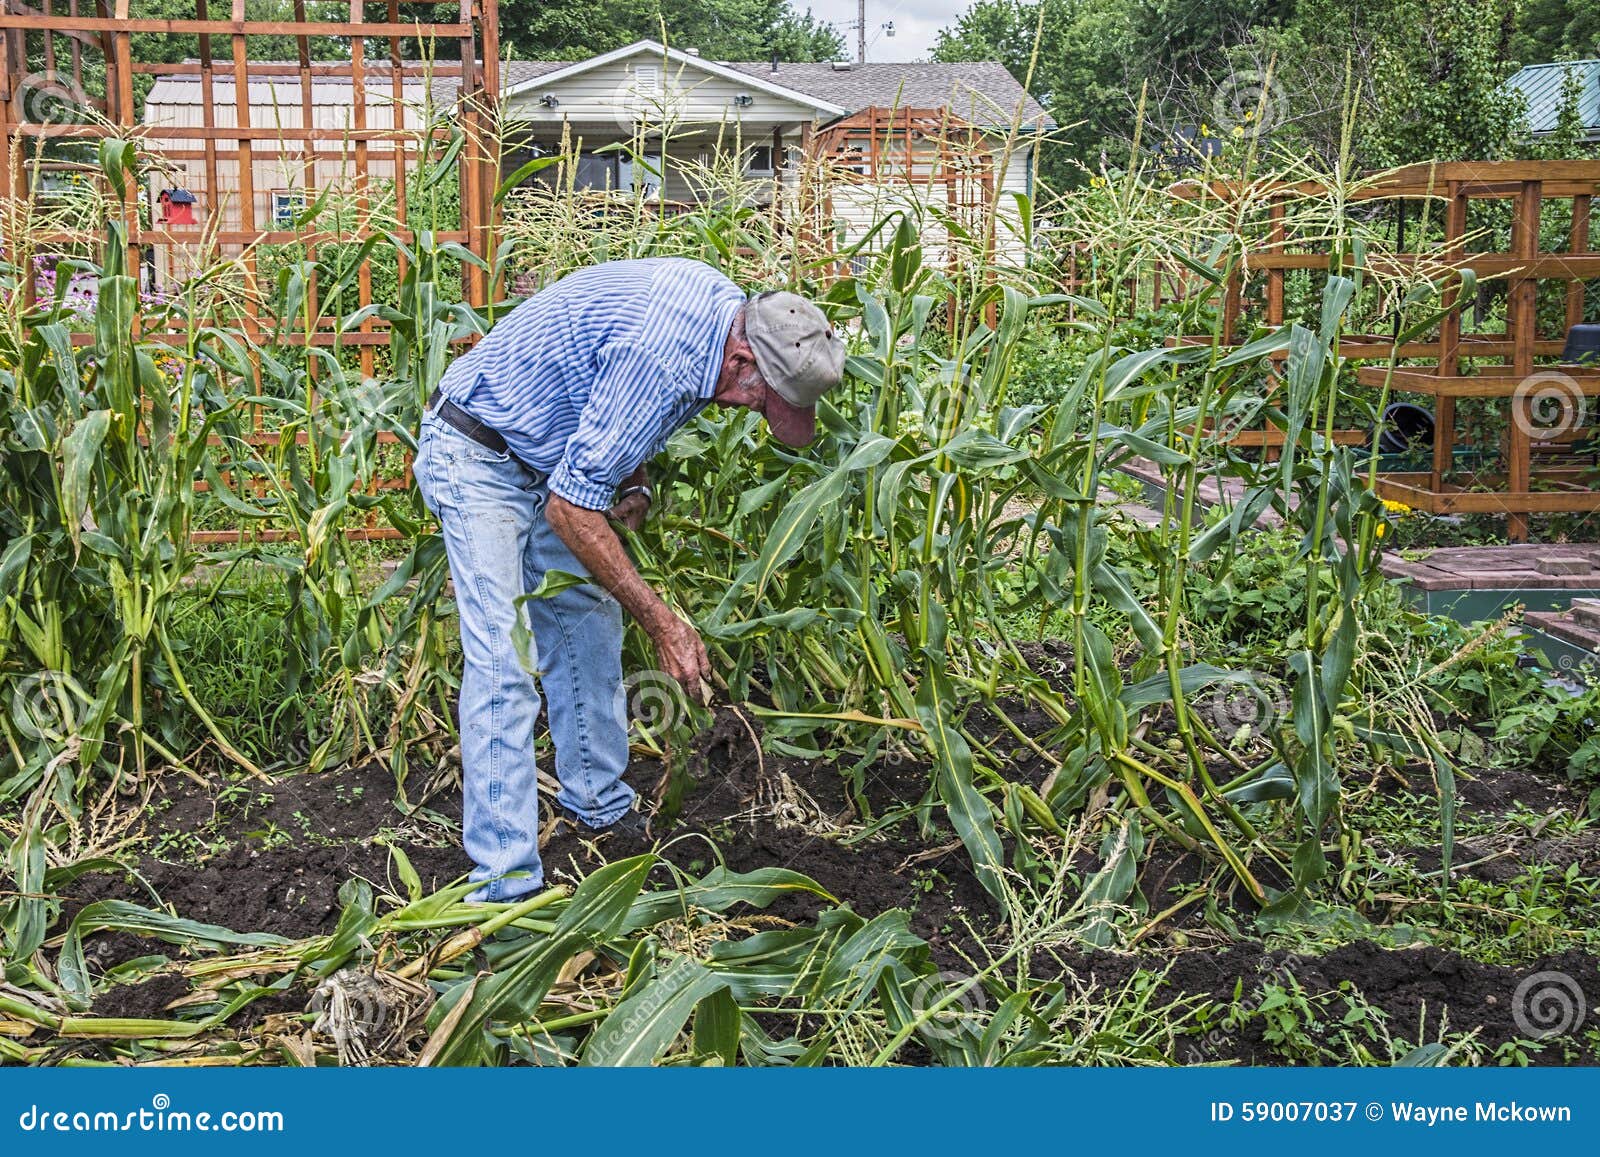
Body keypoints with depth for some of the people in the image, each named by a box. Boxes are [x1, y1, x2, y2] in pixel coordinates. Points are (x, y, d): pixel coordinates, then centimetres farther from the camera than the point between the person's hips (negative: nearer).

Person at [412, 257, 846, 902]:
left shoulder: (725, 308, -5)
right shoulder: (661, 361, -35)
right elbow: (570, 508, -31)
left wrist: (635, 487, -5)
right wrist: (661, 623, -27)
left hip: (551, 450, 10)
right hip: (476, 455, -10)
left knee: (589, 623, 14)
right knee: (503, 661, -15)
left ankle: (600, 805, 30)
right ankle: (505, 886, -13)